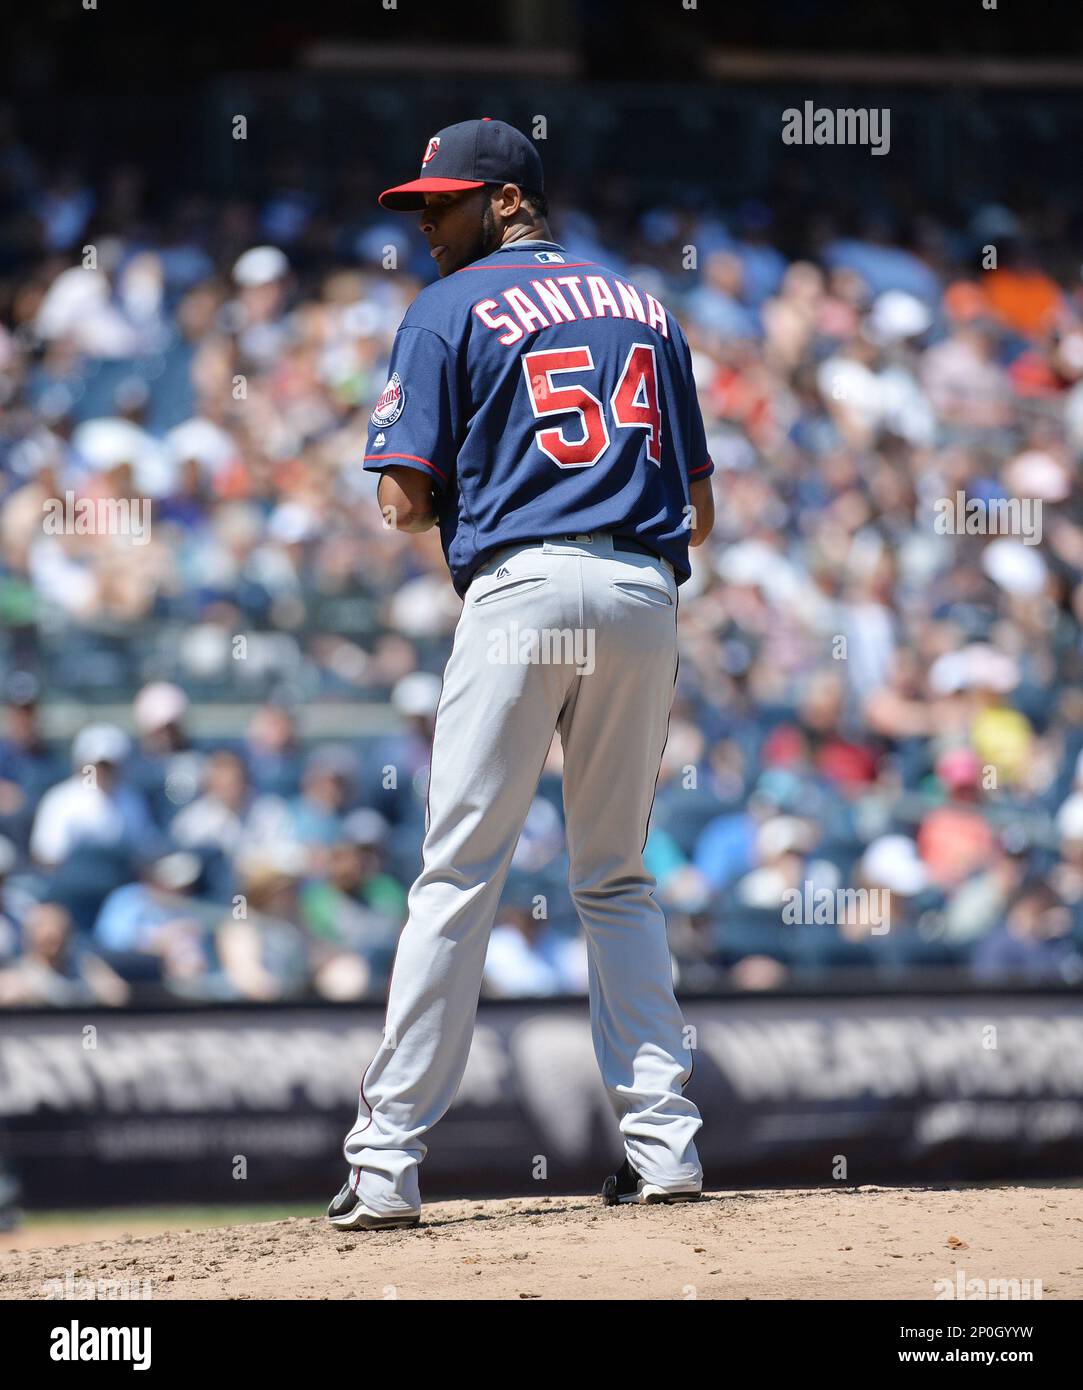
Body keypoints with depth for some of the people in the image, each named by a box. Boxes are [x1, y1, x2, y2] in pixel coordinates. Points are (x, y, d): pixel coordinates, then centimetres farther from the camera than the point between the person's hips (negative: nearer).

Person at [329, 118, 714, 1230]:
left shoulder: (451, 310, 4)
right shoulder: (642, 308, 20)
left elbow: (405, 501, -3)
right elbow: (699, 509, 17)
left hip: (521, 588, -5)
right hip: (643, 594, 5)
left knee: (457, 877, -6)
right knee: (617, 879, 14)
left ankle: (385, 1166, -9)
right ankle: (664, 1142, 4)